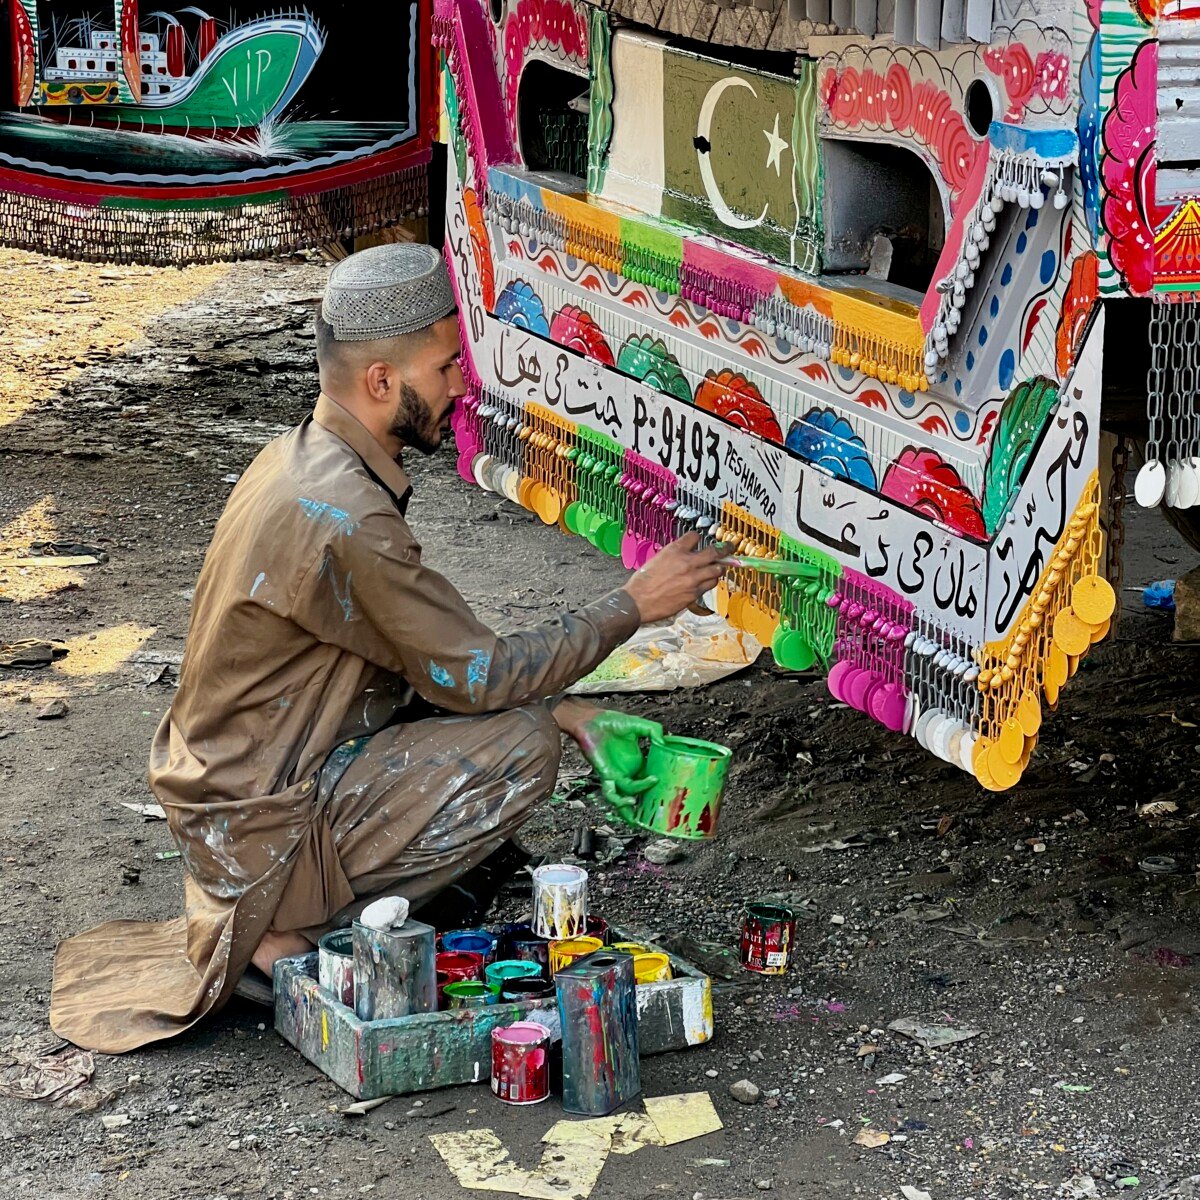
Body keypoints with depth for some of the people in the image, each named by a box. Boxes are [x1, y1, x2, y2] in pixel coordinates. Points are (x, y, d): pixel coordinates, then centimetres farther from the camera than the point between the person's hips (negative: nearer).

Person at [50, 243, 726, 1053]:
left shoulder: (306, 461, 5)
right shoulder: (344, 520, -27)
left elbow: (441, 654, 12)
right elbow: (476, 675, -18)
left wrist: (570, 712, 5)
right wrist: (633, 606, -9)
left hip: (220, 779, 10)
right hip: (261, 824, -10)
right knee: (521, 749, -15)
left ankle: (262, 912, 10)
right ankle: (293, 933, -7)